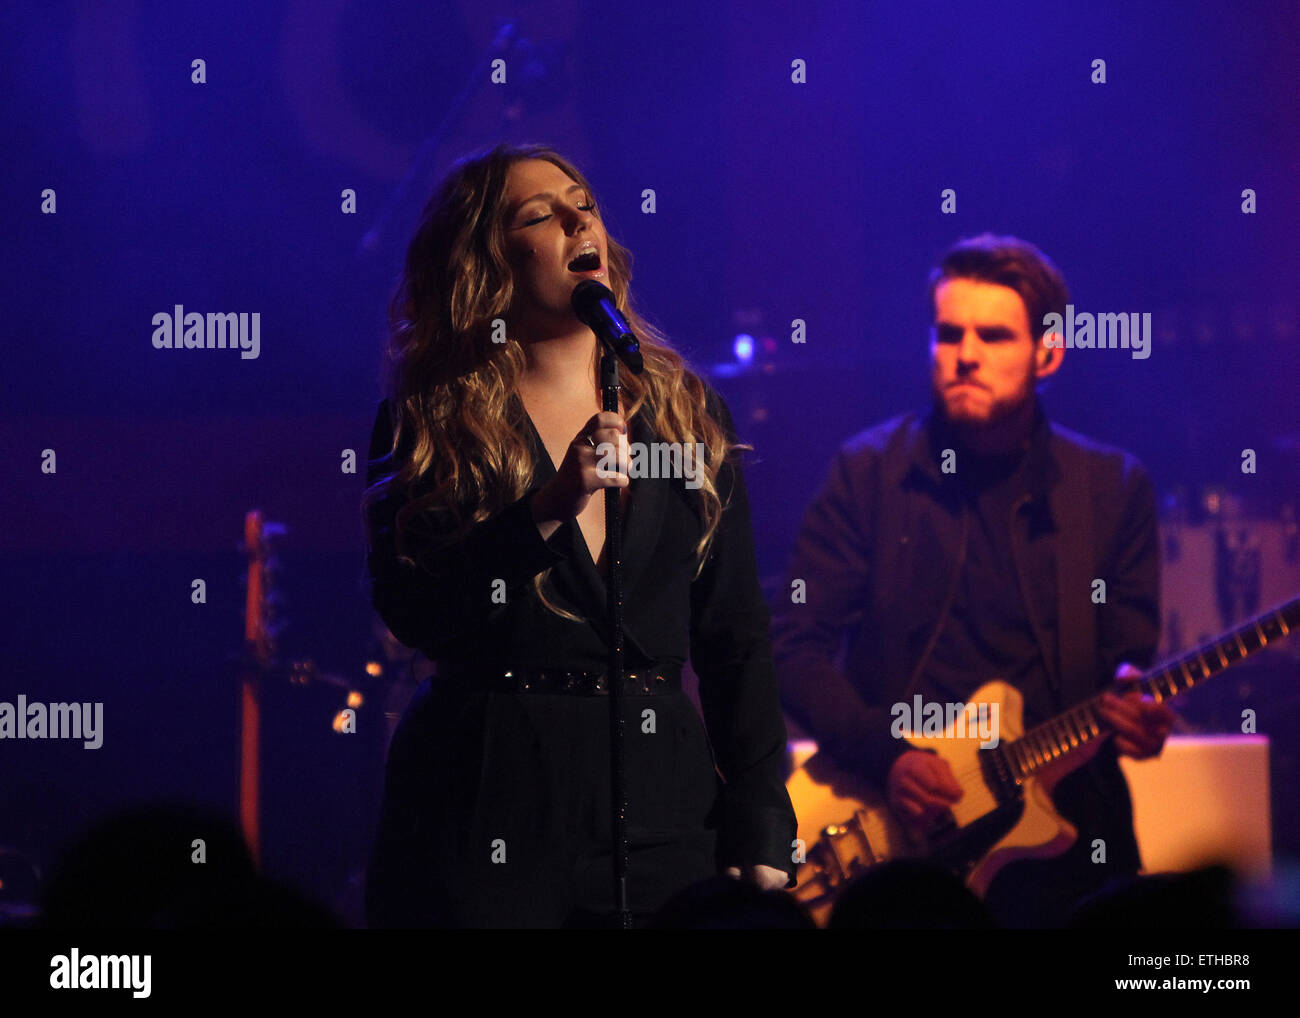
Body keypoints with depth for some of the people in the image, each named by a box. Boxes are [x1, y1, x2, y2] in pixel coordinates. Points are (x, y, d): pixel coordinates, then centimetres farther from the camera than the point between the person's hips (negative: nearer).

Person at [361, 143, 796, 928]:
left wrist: (759, 832, 0)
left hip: (661, 804, 3)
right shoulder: (428, 422, 2)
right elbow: (413, 617, -9)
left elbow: (738, 641, 8)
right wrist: (548, 508, -20)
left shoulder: (686, 412, 10)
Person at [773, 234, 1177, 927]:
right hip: (896, 839, -2)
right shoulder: (869, 471, 5)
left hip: (1057, 835, 2)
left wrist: (1131, 710, -14)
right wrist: (885, 755, -13)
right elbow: (796, 648, 2)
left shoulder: (1113, 488, 10)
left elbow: (1127, 659, 10)